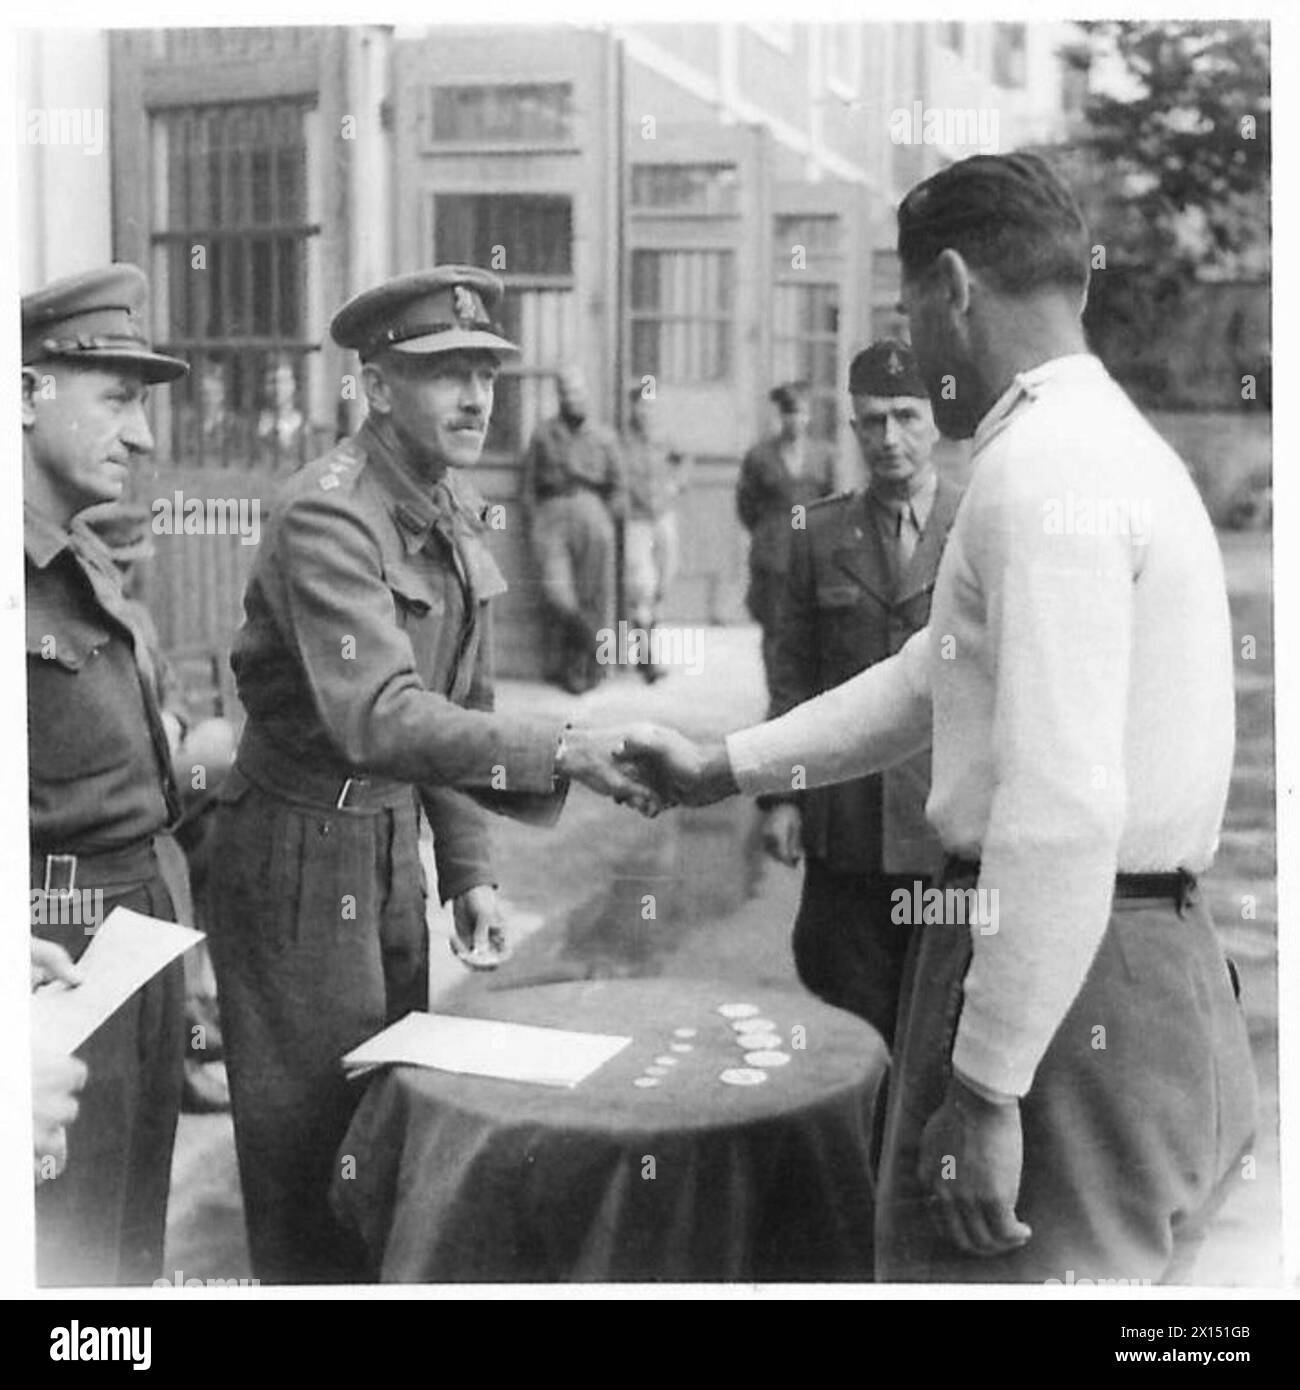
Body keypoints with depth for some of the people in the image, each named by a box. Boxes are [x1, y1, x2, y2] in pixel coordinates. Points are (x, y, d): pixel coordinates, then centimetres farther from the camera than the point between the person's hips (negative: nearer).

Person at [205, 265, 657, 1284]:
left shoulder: (459, 508, 6)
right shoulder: (328, 514, -21)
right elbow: (378, 716, -35)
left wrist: (470, 870, 8)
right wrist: (563, 752, -41)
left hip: (393, 837, 8)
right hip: (301, 853, -8)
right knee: (313, 1138, 3)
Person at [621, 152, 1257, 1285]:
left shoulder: (1043, 471, -17)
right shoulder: (1107, 443, 16)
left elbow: (1066, 806, -25)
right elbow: (931, 676, 24)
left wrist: (986, 1083, -22)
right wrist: (728, 769, 25)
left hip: (1066, 977, -10)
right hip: (1156, 955, 10)